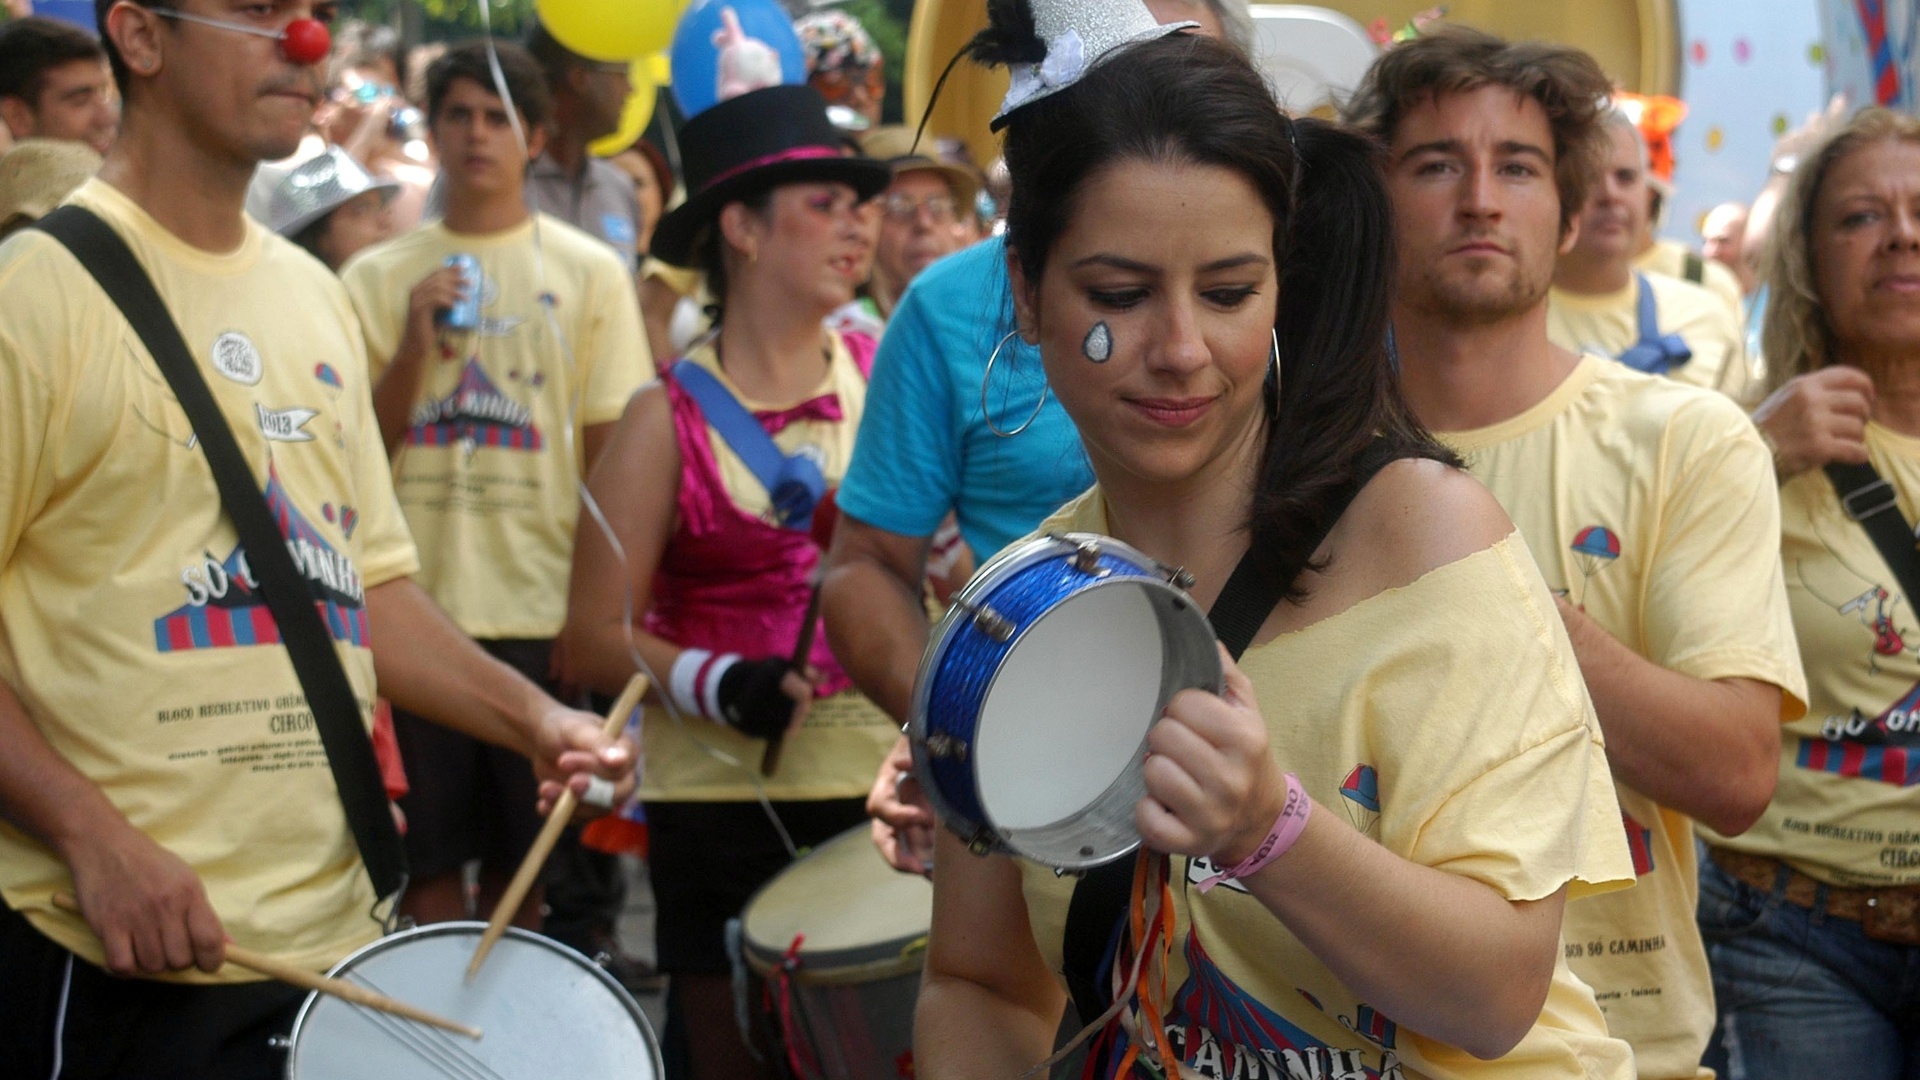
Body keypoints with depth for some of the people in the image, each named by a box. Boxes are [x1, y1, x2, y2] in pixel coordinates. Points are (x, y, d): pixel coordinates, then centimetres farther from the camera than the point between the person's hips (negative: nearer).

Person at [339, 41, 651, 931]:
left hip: (542, 610, 0)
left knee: (519, 866, 6)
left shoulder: (589, 273, 4)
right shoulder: (375, 279, 6)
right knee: (429, 863, 2)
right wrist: (413, 348, -10)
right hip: (415, 607, 1)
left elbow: (611, 452, 2)